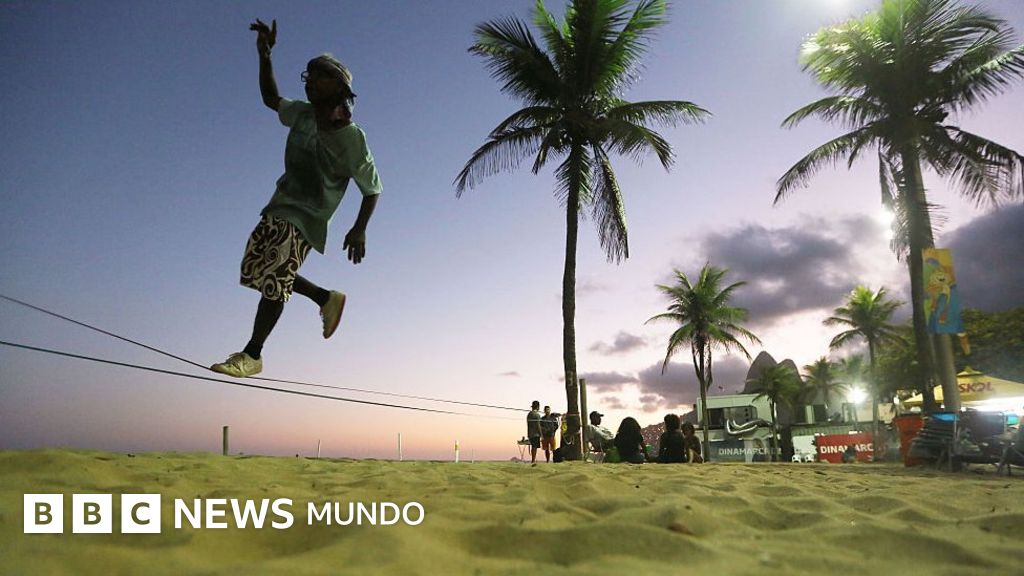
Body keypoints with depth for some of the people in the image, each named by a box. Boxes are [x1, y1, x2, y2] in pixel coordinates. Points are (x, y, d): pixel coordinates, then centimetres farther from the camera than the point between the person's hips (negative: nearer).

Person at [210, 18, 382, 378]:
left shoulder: (352, 139, -14)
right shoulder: (302, 114, 4)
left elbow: (372, 189, -6)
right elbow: (271, 99, 22)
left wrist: (359, 229, -14)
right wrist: (264, 55, 9)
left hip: (306, 218, -8)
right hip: (278, 207, 8)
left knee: (274, 280, -14)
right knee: (255, 270, 11)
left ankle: (252, 355, -4)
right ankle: (327, 299, 23)